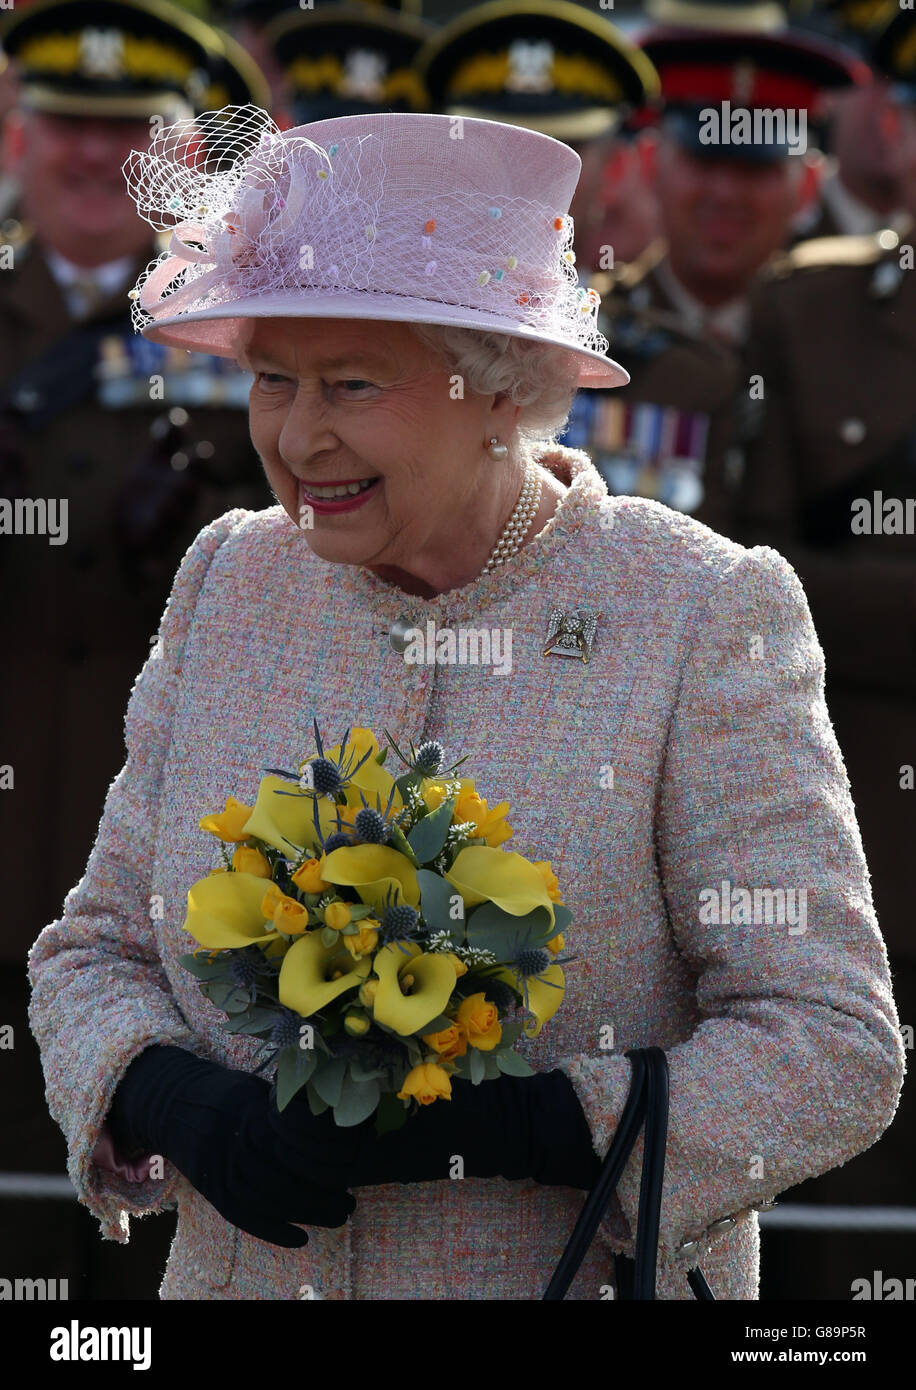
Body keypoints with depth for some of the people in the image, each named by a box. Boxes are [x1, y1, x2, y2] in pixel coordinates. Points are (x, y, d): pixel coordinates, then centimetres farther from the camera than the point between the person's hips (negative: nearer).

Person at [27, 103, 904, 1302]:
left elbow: (835, 1052, -16)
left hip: (586, 1293, -4)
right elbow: (94, 953, 5)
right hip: (241, 1279, 4)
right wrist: (178, 1104, -17)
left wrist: (485, 1127, -26)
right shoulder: (232, 583, 1)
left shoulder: (707, 614, -12)